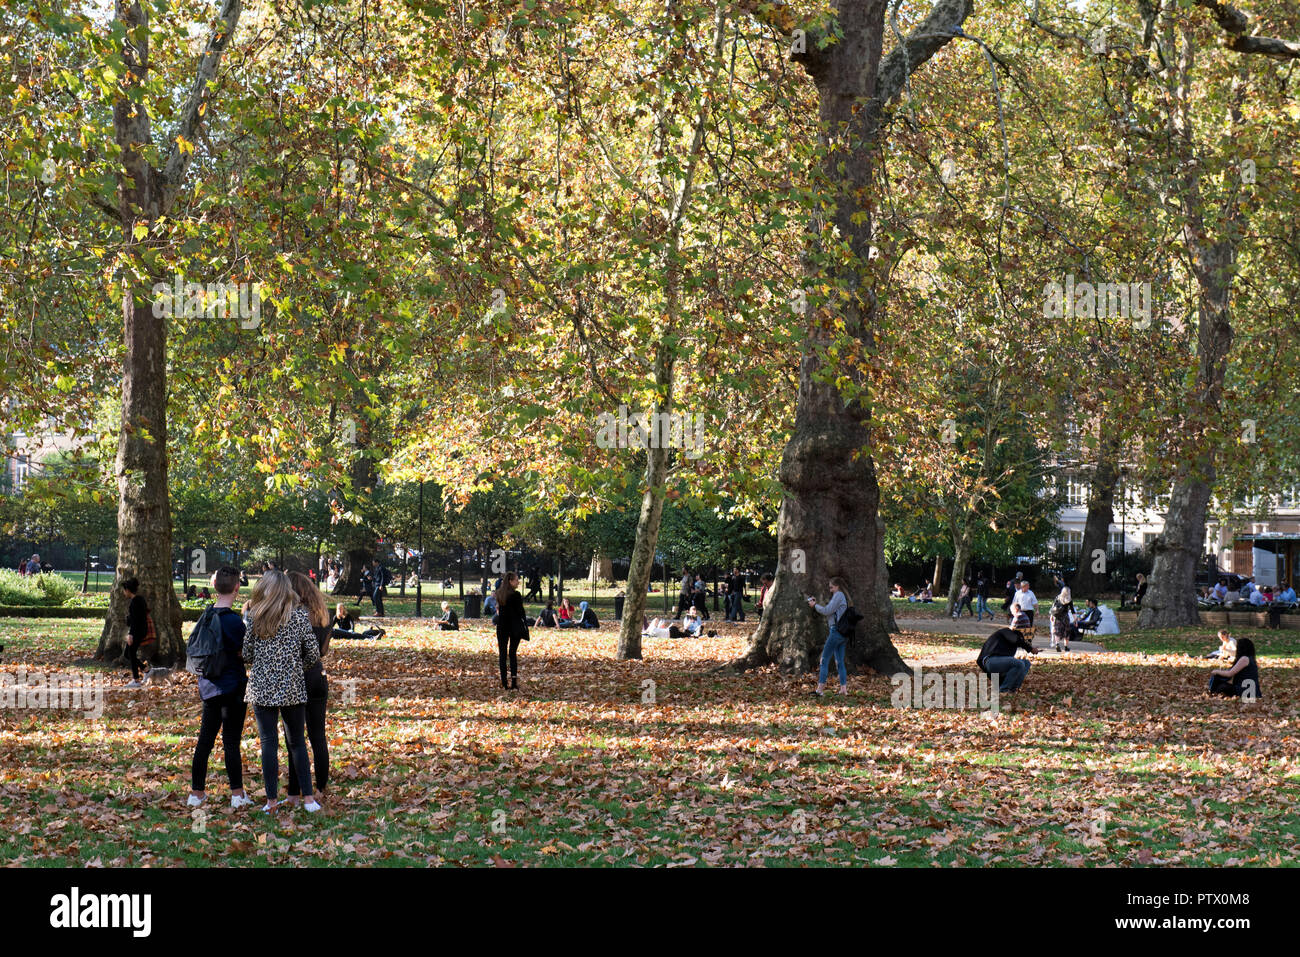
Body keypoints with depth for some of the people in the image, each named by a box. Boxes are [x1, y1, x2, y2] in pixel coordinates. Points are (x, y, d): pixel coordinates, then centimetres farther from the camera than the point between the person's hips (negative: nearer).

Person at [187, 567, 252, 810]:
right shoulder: (233, 619, -17)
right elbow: (243, 653, -13)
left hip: (209, 687, 6)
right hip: (232, 687, -6)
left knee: (205, 740, 11)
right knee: (231, 741, 0)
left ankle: (196, 792, 15)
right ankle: (237, 794, 7)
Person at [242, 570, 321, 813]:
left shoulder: (252, 616, -1)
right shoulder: (298, 614, -3)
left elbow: (247, 655, 2)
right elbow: (313, 653, -3)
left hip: (262, 688, 0)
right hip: (292, 688, 0)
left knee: (269, 743, 5)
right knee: (298, 742, 10)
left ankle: (272, 800, 5)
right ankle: (308, 797, 8)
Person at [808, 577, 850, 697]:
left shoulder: (838, 595, -8)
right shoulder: (844, 597, 20)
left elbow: (827, 611, -13)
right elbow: (829, 611, 20)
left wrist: (815, 606, 1)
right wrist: (816, 604, 12)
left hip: (836, 631, -10)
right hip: (844, 633, 10)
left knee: (824, 659, -7)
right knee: (840, 661, 12)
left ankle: (820, 688, -10)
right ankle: (844, 688, 10)